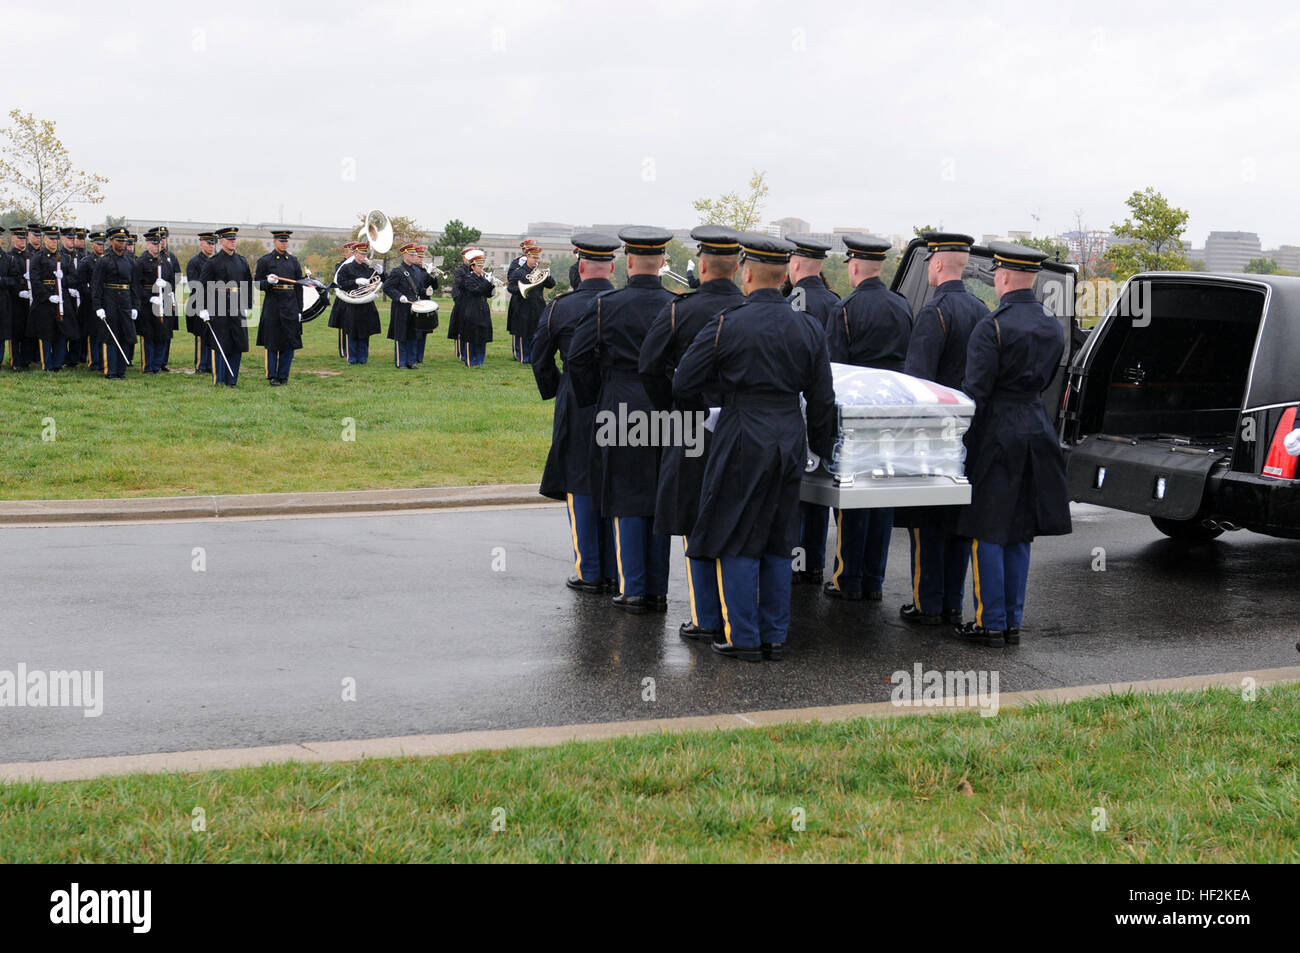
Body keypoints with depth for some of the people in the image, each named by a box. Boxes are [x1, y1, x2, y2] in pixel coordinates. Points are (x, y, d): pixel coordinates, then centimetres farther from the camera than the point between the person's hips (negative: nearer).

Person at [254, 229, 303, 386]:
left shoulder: (294, 261, 10)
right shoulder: (265, 260, 1)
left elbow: (299, 287, 12)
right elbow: (257, 284, 2)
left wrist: (299, 310, 7)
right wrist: (268, 281, -20)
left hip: (290, 307, 3)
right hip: (272, 307, -3)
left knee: (289, 343, 2)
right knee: (272, 343, 0)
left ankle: (283, 376, 11)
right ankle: (272, 376, 7)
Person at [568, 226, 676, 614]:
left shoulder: (604, 305, -6)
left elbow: (578, 359, -4)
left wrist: (590, 400, 10)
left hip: (620, 411, -2)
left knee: (627, 501, 4)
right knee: (660, 501, 10)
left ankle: (633, 590, 4)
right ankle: (657, 590, 15)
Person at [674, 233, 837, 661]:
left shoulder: (726, 325, -10)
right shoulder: (809, 328, 2)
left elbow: (683, 385, -6)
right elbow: (822, 400, 7)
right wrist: (822, 449, 19)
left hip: (742, 445, -4)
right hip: (789, 444, 5)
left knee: (738, 543, 4)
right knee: (778, 543, 13)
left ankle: (743, 637, 7)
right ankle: (774, 636, 18)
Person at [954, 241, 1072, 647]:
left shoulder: (993, 327, -16)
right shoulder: (1053, 325, 8)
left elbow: (975, 392, -17)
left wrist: (959, 440, -10)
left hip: (996, 437, -7)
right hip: (1037, 431, 7)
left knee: (987, 534, 1)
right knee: (1019, 535, 13)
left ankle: (991, 624, 3)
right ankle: (1013, 622, 17)